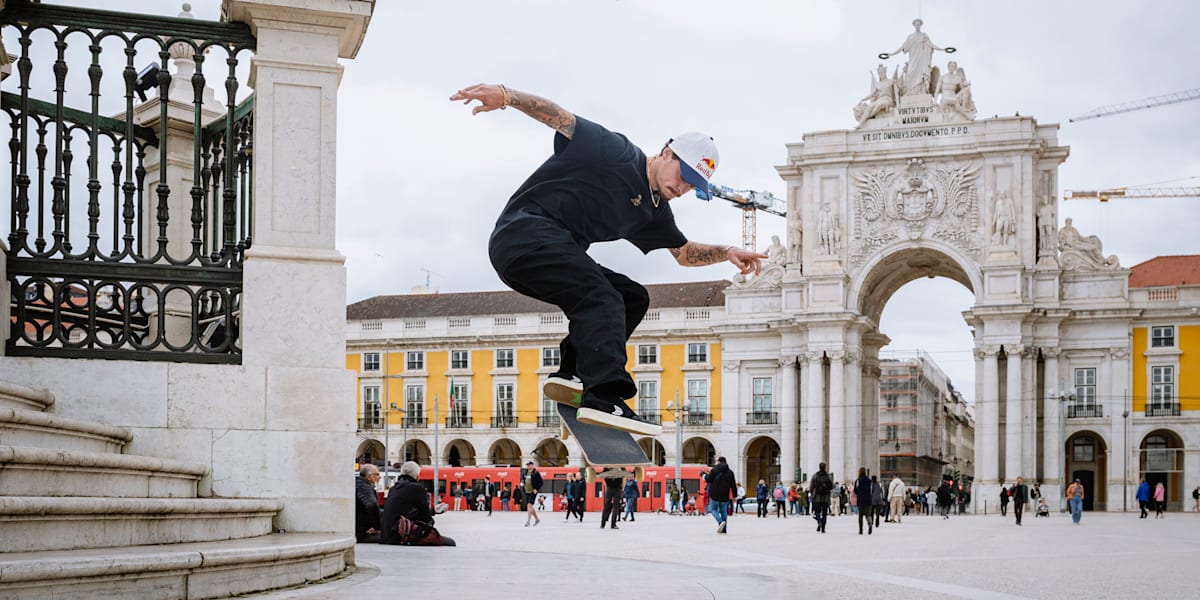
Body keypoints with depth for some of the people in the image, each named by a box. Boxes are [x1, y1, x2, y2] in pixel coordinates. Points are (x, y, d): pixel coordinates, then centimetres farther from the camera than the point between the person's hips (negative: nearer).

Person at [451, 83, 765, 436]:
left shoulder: (654, 213, 18)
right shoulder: (617, 153, -5)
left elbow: (684, 252, 32)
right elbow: (560, 117, -11)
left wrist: (726, 253, 14)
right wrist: (505, 96, -26)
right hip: (526, 233, -10)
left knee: (633, 298, 10)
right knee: (604, 302, -25)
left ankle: (572, 374, -3)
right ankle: (604, 397, -40)